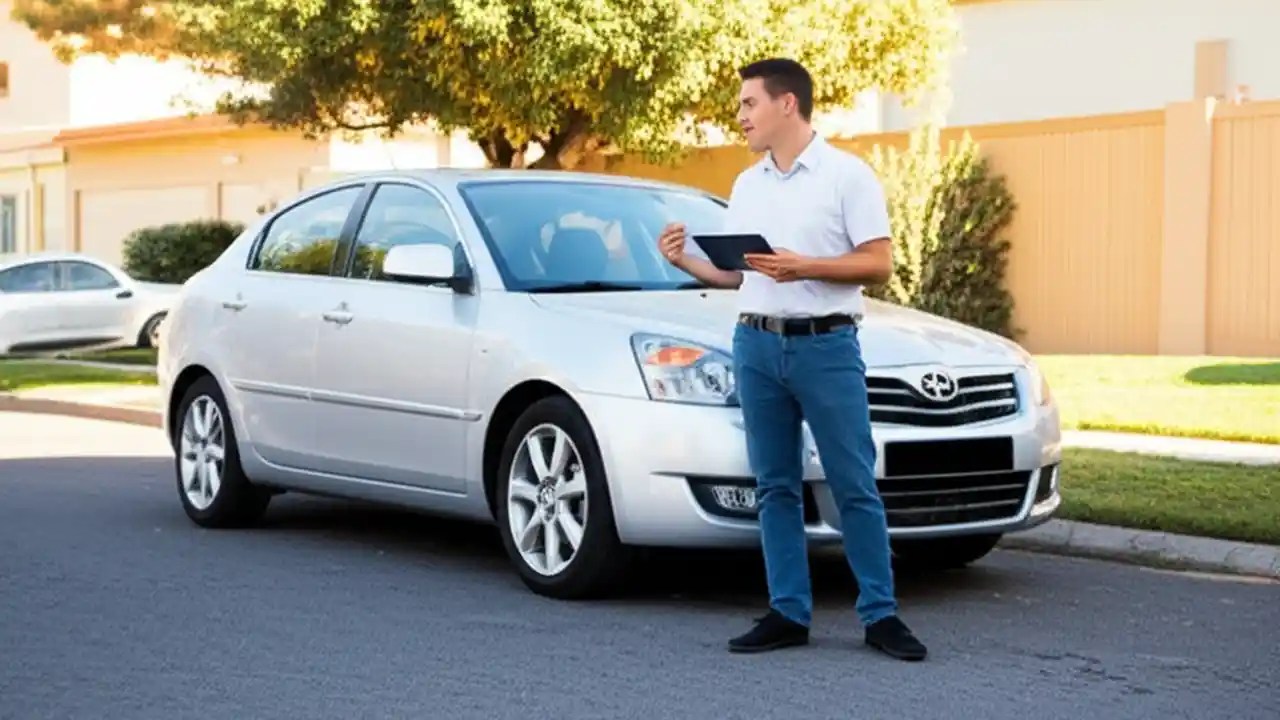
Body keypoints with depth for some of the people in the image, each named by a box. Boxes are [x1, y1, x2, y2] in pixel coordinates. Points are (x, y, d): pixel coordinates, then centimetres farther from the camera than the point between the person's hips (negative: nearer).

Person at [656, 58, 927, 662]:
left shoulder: (847, 174, -3)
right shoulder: (746, 185, 15)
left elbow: (879, 263, -8)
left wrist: (805, 267, -19)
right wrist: (684, 261, 0)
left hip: (827, 345, -5)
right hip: (756, 345, 6)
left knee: (854, 486, -3)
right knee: (775, 488, 6)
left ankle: (880, 615, 4)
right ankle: (789, 613, 12)